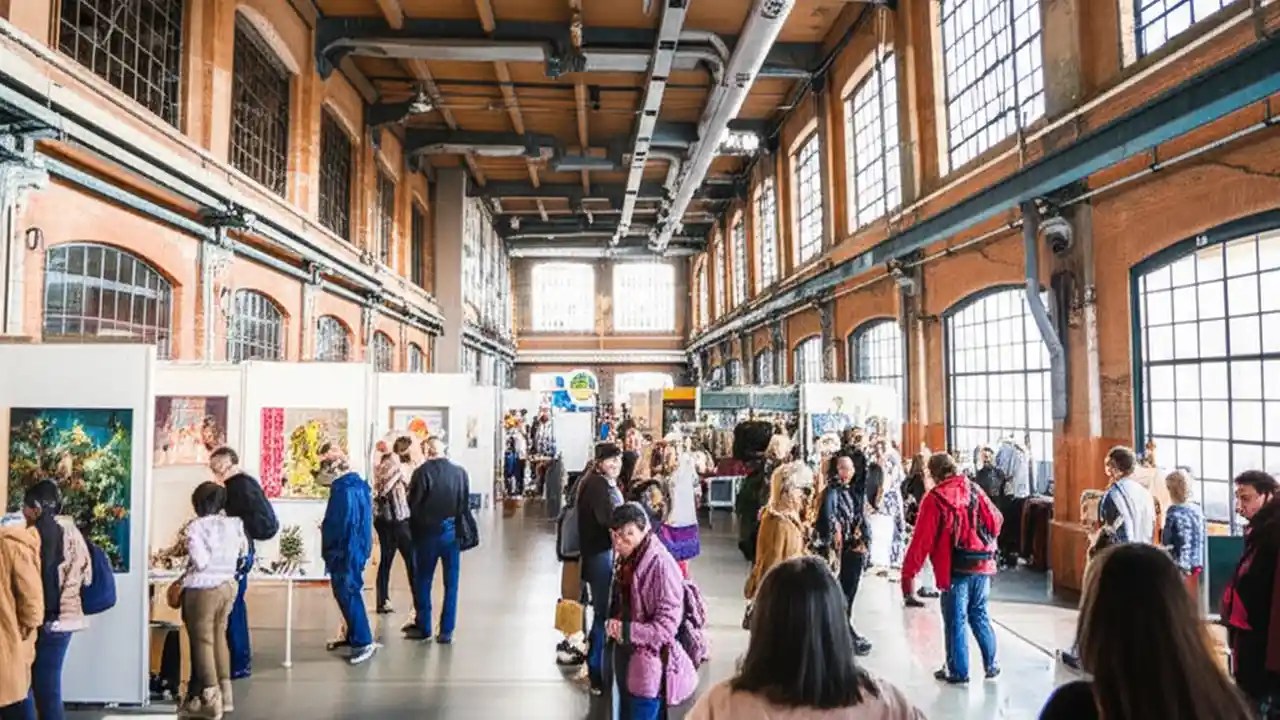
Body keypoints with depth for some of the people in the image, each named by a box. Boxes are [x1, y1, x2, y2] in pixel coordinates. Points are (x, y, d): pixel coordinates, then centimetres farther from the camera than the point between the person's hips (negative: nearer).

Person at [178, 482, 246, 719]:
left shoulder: (196, 527, -14)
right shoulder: (234, 524, 2)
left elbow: (201, 562, -20)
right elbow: (243, 551, 17)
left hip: (203, 590, -6)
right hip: (228, 586, 6)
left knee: (203, 640, 4)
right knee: (219, 636, 18)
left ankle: (211, 701, 7)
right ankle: (225, 693, 24)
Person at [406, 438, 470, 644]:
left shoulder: (422, 472, -14)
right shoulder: (460, 471, -6)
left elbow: (413, 503, -9)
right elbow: (466, 502, 0)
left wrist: (418, 524, 8)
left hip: (427, 532, -2)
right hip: (452, 532, 2)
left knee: (423, 582, 14)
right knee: (451, 583, 10)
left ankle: (423, 628, 21)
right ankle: (446, 631, 12)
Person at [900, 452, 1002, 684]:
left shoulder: (935, 498, -11)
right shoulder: (974, 489, 4)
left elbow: (922, 539, -13)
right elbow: (995, 520, 11)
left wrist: (908, 572, -10)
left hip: (956, 568, -5)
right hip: (983, 564, 5)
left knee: (956, 620, 5)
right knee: (979, 615, 20)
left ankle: (958, 672, 12)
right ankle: (991, 665, 27)